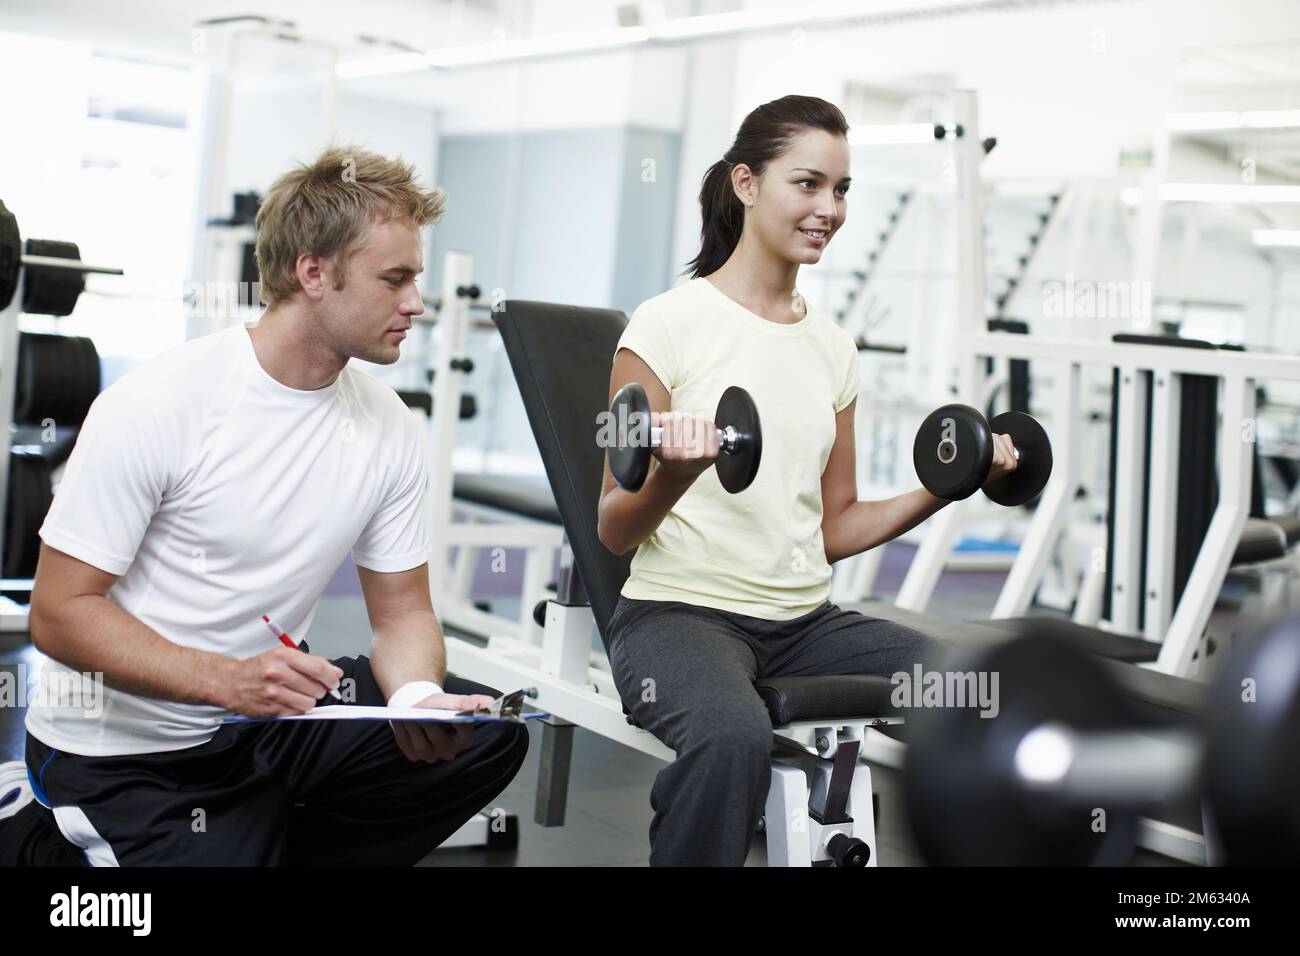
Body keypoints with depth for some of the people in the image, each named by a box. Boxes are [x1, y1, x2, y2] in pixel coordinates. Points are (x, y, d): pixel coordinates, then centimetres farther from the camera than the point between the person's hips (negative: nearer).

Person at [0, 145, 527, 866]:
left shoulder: (389, 428, -3)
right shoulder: (154, 406, -18)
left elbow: (401, 612, 3)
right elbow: (60, 614, -17)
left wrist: (418, 696, -21)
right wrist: (230, 680, -32)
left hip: (269, 716, 5)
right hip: (119, 748, -5)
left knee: (487, 733, -8)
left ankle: (258, 839, 4)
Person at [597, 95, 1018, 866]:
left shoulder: (833, 347, 12)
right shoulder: (669, 325, -5)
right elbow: (615, 533, -5)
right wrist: (673, 476, -25)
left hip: (805, 620, 6)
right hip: (681, 609, -5)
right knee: (732, 734, -38)